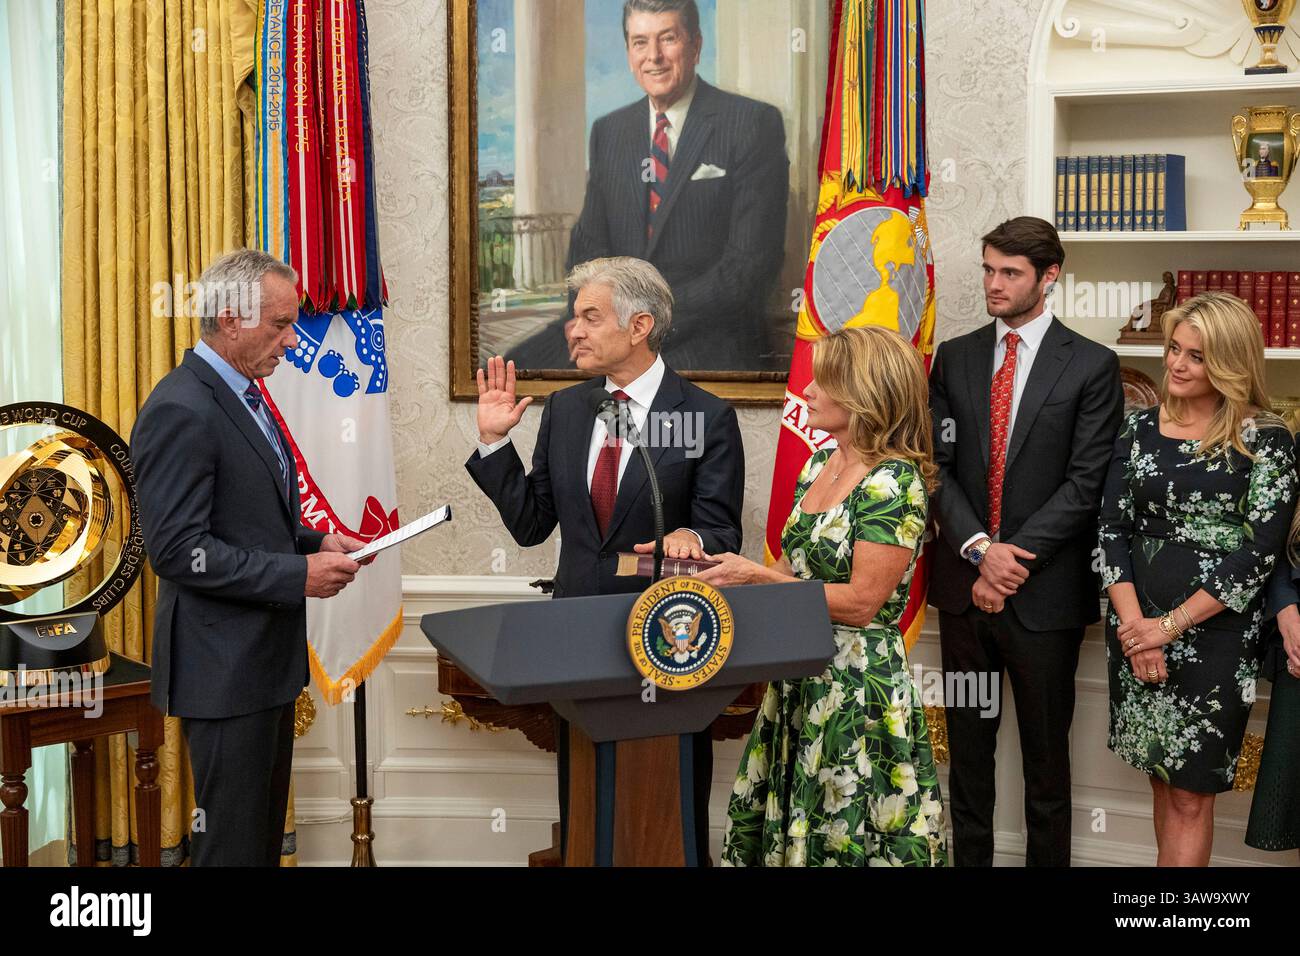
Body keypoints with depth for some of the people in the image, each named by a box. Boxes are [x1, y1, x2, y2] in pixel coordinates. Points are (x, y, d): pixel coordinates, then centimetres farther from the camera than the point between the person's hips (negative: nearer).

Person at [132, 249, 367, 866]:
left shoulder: (244, 395, 13)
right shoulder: (181, 411, -19)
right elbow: (178, 550, -23)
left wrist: (315, 542, 6)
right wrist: (298, 575, -21)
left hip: (267, 654, 10)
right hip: (224, 667, -10)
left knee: (266, 832, 17)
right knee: (234, 843, -1)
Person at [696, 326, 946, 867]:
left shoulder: (895, 481, -16)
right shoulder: (819, 464, 9)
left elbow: (860, 602, -19)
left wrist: (757, 577, -17)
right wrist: (726, 569, 0)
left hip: (859, 688, -8)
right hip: (801, 681, 8)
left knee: (849, 844, 2)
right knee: (773, 831, 12)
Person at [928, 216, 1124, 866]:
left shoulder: (1091, 366, -4)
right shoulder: (955, 357, 8)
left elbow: (1085, 484, -9)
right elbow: (938, 464, 3)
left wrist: (1015, 558, -15)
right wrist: (979, 550, -12)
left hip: (1045, 591, -3)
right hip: (962, 582, 4)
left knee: (1045, 752, 7)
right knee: (967, 745, 13)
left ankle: (1047, 858, 19)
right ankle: (968, 857, 24)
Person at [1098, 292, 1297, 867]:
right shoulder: (1140, 428, 6)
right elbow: (1112, 527, 2)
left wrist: (1170, 625, -13)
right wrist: (1134, 624, -9)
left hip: (1215, 634, -4)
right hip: (1137, 628, 4)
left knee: (1190, 794, 0)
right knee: (1162, 776, 12)